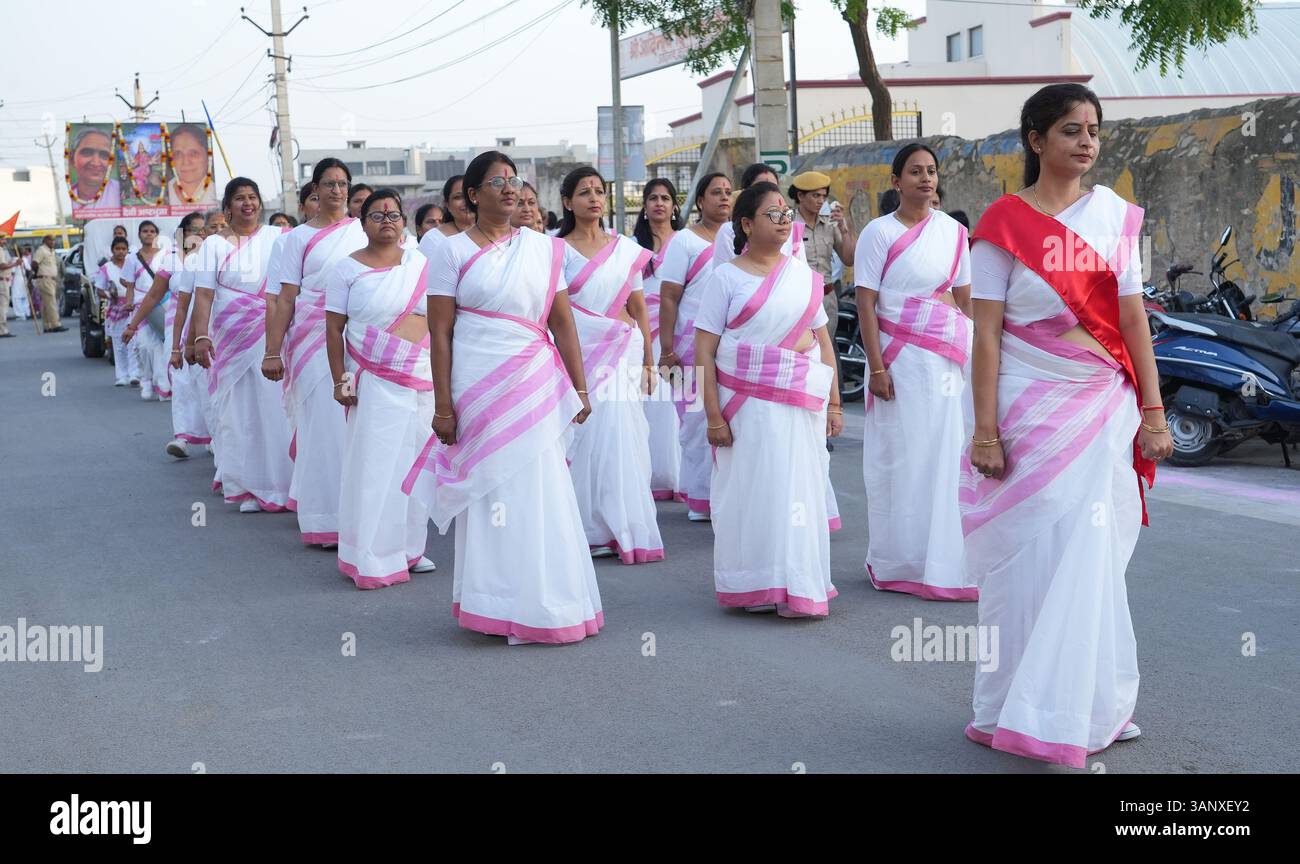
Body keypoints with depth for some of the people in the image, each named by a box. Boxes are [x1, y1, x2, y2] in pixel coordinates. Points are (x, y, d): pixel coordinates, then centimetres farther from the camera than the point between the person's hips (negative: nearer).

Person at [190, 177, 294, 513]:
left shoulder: (276, 237, 8)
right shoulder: (214, 244, 6)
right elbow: (204, 294, 0)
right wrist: (201, 336, -12)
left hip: (271, 337, 0)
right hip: (232, 339, 0)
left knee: (274, 406, -2)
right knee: (239, 409, 1)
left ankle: (279, 482, 7)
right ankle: (246, 485, 9)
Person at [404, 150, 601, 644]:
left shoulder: (542, 248, 9)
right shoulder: (453, 252, 1)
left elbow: (563, 324, 9)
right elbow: (439, 333, -2)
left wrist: (580, 389, 6)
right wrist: (443, 405, -7)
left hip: (536, 389, 3)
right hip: (479, 390, -2)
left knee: (540, 491, 5)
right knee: (490, 493, 2)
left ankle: (543, 603, 17)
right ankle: (497, 607, 12)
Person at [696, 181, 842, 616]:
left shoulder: (805, 275, 11)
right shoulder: (726, 277, 0)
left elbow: (823, 341, 15)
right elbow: (704, 351, -4)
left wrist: (834, 403, 10)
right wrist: (714, 415, -10)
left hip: (801, 402, 3)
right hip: (747, 404, -3)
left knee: (799, 490, 3)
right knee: (751, 489, -1)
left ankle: (799, 587, 12)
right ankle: (756, 588, 9)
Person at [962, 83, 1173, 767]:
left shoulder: (1115, 215, 6)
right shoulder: (1005, 223, -2)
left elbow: (1133, 320, 6)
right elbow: (986, 333, -5)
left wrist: (1153, 414, 2)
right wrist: (985, 431, -10)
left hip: (1103, 409, 3)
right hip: (1029, 407, -2)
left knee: (1087, 557, 4)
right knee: (1026, 556, 1)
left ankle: (1089, 709, 17)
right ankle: (1017, 710, 13)